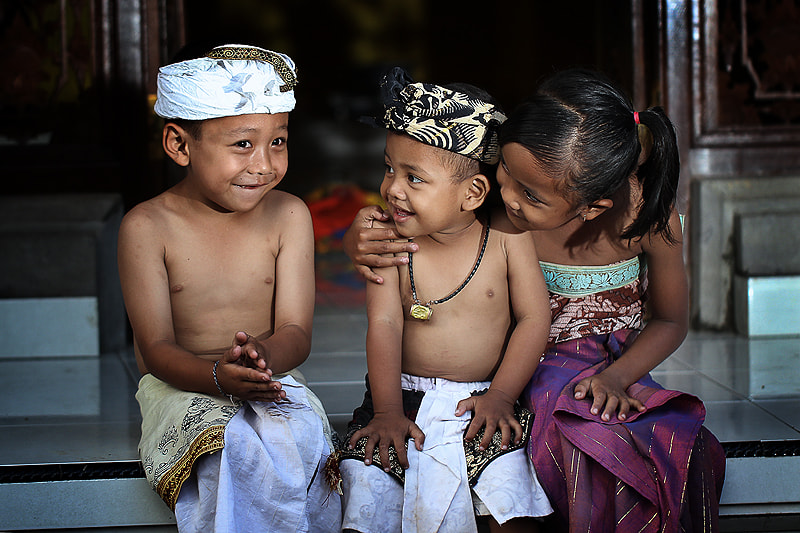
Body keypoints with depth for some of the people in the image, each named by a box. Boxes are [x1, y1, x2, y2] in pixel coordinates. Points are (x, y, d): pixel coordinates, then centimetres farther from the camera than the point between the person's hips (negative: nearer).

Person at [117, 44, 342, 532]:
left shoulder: (288, 216, -2)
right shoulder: (148, 227, -9)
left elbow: (296, 334, -7)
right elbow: (157, 349, -12)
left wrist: (263, 356, -33)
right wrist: (220, 377, -33)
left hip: (273, 382, 2)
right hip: (184, 387, -2)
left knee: (298, 441, -30)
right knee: (229, 450, -33)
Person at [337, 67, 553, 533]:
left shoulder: (507, 235, -8)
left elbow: (534, 319, -4)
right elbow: (384, 325, -9)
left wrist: (500, 396, -10)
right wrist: (388, 410, -15)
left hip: (482, 401, -1)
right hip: (405, 398, 1)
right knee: (368, 485, -17)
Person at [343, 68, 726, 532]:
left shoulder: (647, 215, -16)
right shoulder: (494, 199, -18)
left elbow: (671, 321, 3)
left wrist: (615, 377, -16)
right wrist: (358, 241, -26)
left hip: (601, 367, 1)